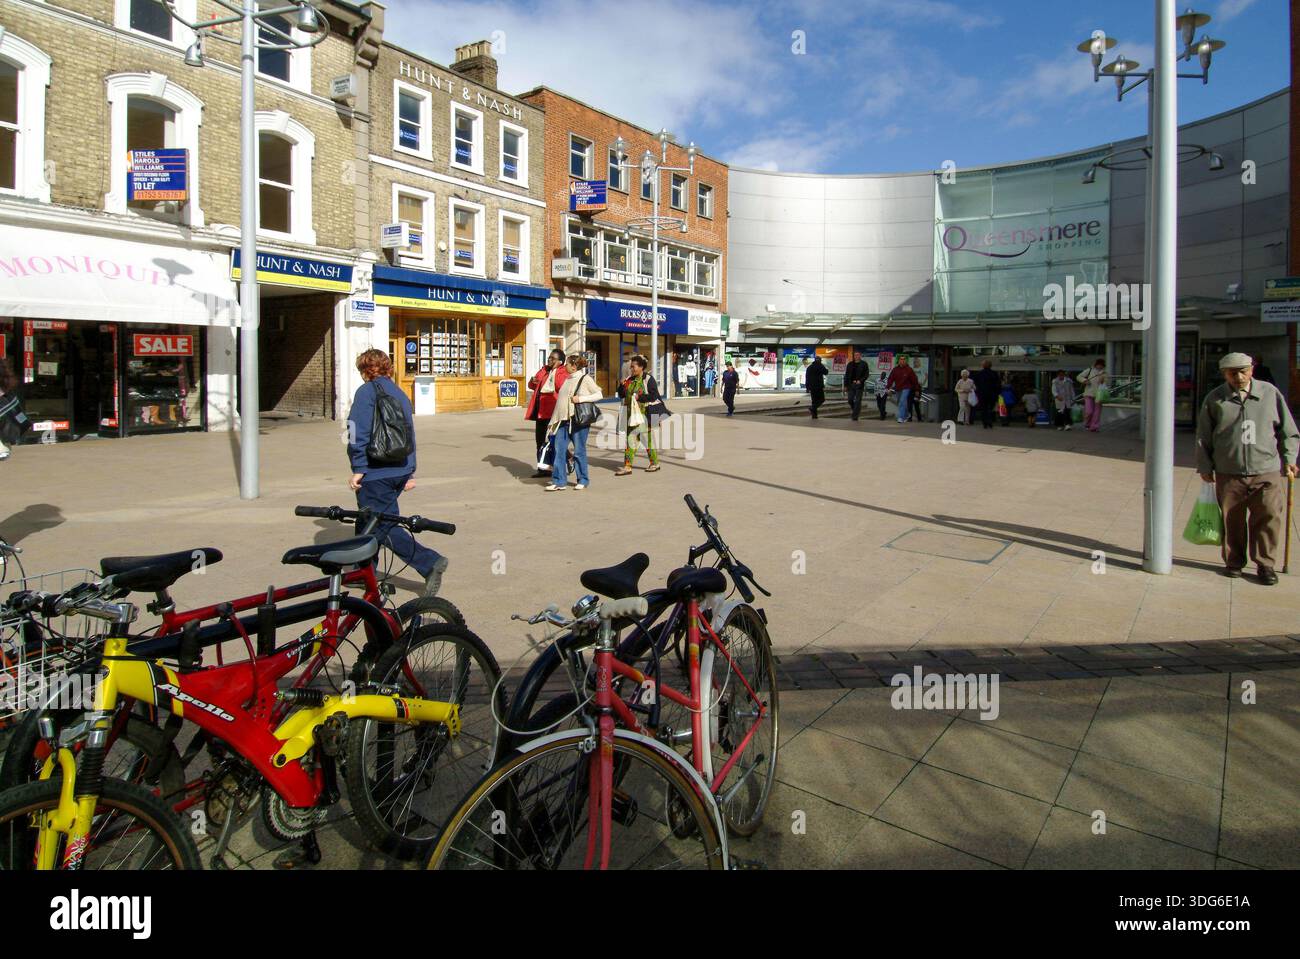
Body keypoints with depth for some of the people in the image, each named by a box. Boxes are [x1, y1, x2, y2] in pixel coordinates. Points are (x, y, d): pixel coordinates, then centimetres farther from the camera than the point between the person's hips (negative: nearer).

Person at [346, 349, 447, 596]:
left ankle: (430, 562, -16)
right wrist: (410, 472, 19)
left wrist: (358, 469, -15)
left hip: (375, 473, -8)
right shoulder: (401, 394, 16)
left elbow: (358, 433, -16)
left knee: (381, 526, -5)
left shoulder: (366, 391, -6)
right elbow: (410, 434, 16)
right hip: (400, 471, 8)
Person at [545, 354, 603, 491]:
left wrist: (581, 398, -15)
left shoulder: (585, 378, -3)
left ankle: (583, 480, 15)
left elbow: (598, 394, -5)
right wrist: (555, 418, 13)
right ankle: (559, 482, 5)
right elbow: (562, 398, 19)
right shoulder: (567, 379, 16)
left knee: (579, 451, 1)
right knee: (559, 449, 0)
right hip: (563, 419, 6)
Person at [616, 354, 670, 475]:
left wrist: (639, 397, -20)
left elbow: (653, 396, -17)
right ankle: (627, 466, 8)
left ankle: (655, 463, 18)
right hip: (633, 414, 6)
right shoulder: (630, 379, 10)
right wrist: (622, 385, -6)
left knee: (648, 439, 3)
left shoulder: (648, 379, -9)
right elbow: (621, 395, 12)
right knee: (630, 439, 4)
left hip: (645, 414, -6)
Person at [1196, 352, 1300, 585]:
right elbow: (1203, 437, 8)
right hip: (1228, 474, 0)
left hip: (1267, 472, 0)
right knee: (1232, 521, 6)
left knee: (1268, 519, -1)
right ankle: (1233, 562, 21)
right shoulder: (1215, 399, 3)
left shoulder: (1271, 393, 5)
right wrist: (1204, 466, 6)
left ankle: (1266, 564, 13)